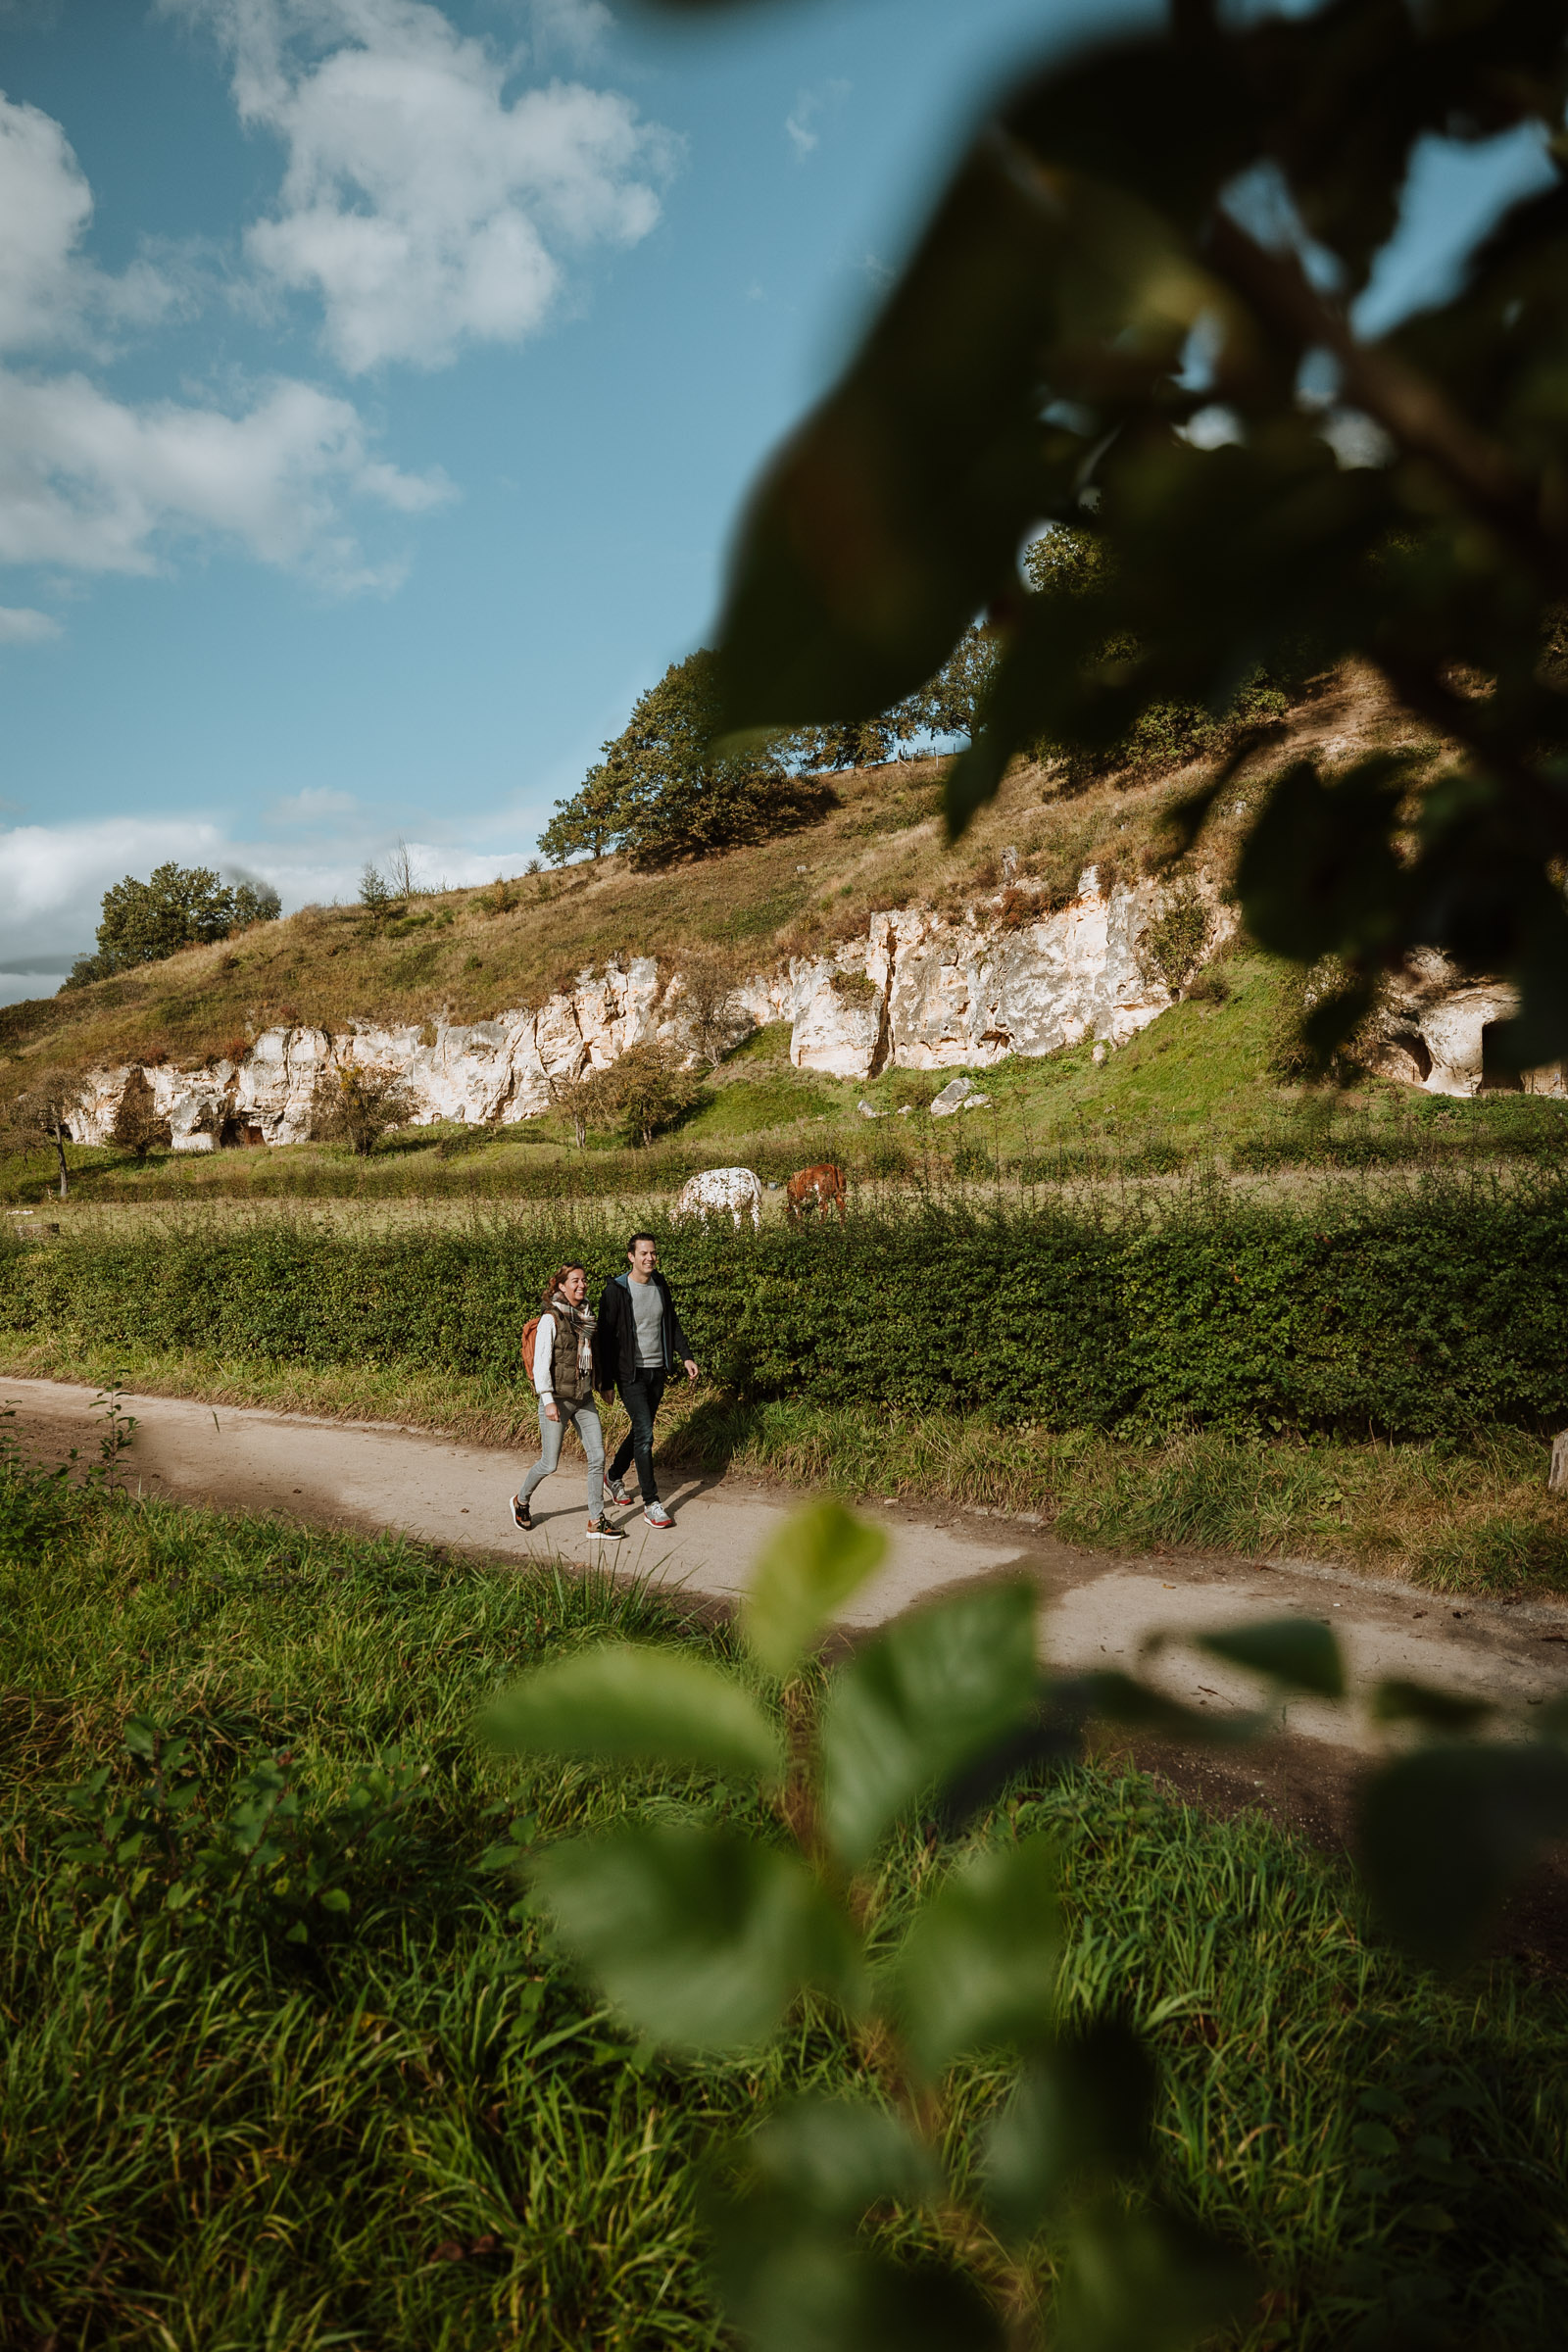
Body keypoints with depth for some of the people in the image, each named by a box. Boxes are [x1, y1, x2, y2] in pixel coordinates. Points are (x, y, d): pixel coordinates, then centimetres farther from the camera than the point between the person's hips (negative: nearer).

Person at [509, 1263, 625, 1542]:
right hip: (557, 1400, -6)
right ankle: (521, 1501, 31)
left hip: (584, 1398, 6)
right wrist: (548, 1400, -18)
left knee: (597, 1457, -2)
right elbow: (541, 1362, -14)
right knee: (549, 1463, 3)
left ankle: (596, 1522, 4)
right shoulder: (551, 1319, -12)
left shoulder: (588, 1316, 8)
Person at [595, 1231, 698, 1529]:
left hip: (657, 1370, 6)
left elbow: (672, 1324, 17)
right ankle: (651, 1503, -7)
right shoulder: (616, 1290, -12)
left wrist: (686, 1356, 8)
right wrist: (606, 1382, -10)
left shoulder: (660, 1284, 5)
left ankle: (615, 1476, 38)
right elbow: (605, 1337, -10)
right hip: (631, 1373, -6)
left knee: (641, 1429, 15)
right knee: (645, 1433, -11)